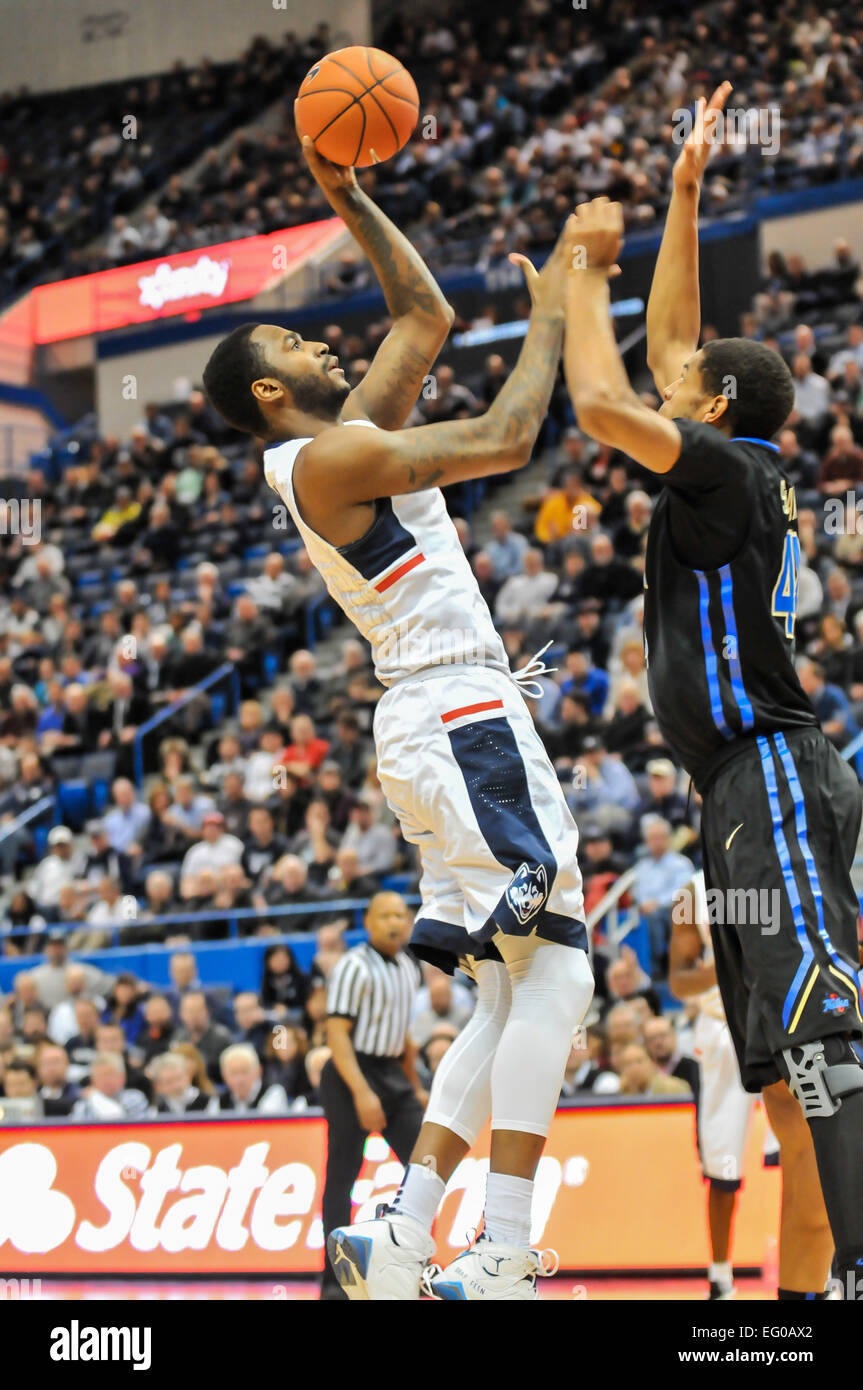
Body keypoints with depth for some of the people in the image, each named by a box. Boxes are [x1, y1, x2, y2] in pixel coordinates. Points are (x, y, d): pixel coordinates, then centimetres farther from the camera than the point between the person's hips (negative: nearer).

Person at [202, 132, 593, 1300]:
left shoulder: (350, 434, 18)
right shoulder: (330, 456, -9)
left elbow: (426, 316, 26)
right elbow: (506, 439, -13)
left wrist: (348, 197, 22)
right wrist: (551, 314, -1)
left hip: (438, 730, 10)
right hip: (465, 721, -10)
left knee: (516, 996, 9)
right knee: (553, 971, -16)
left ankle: (402, 1238, 5)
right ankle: (502, 1257, -21)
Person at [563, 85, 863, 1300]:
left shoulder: (729, 467, -6)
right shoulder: (737, 477, 19)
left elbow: (600, 402, -18)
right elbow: (670, 348, 30)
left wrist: (589, 267, -3)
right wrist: (683, 198, 31)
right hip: (750, 789, 10)